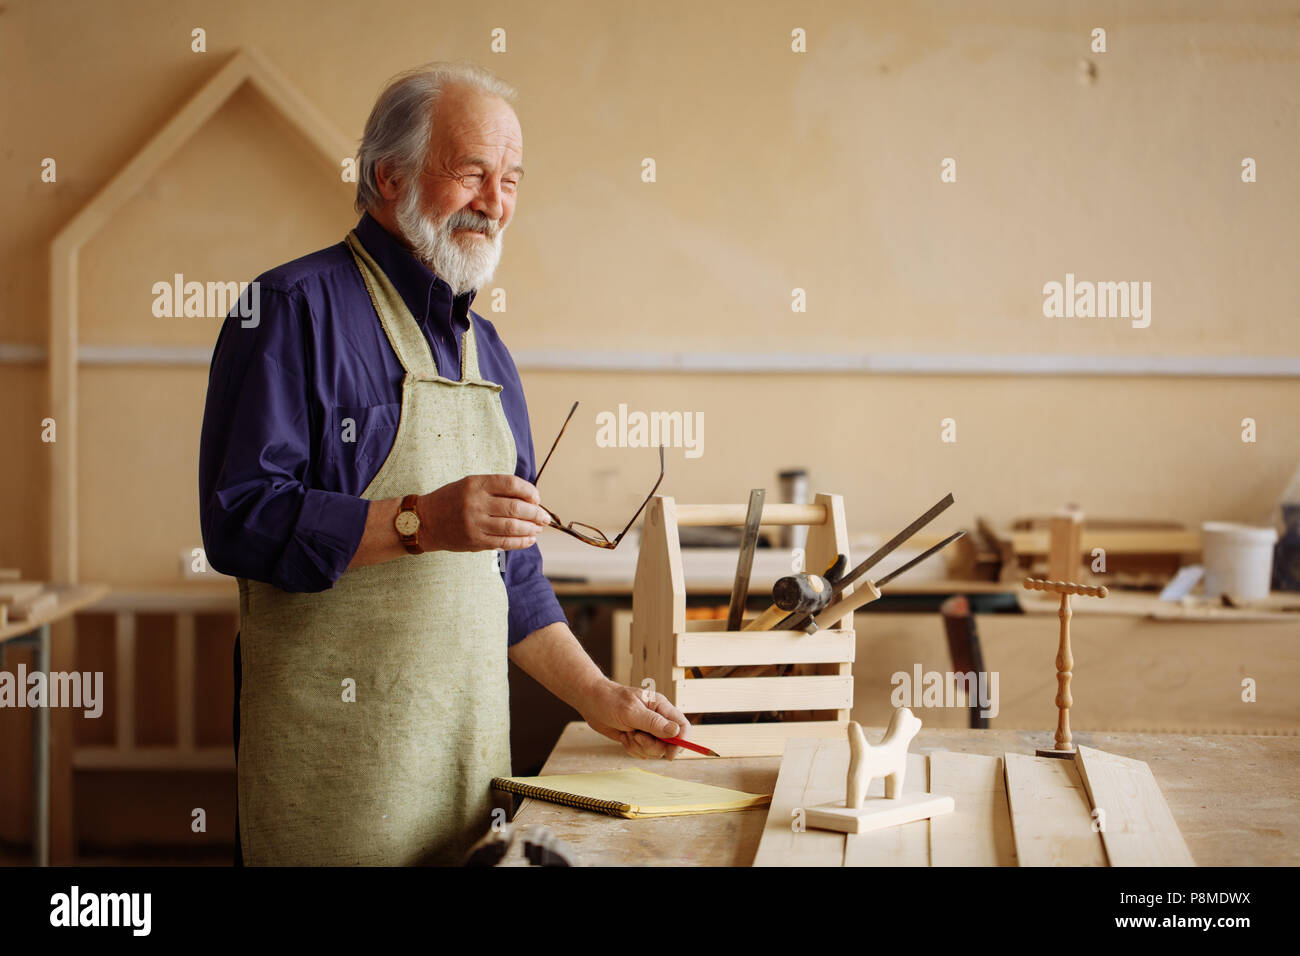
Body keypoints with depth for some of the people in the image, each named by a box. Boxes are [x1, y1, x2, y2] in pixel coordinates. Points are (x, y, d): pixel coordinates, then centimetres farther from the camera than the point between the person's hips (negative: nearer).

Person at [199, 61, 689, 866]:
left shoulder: (487, 351, 16)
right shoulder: (295, 309, -8)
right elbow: (239, 521, -17)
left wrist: (597, 698, 13)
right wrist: (420, 522, -26)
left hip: (472, 740, 7)